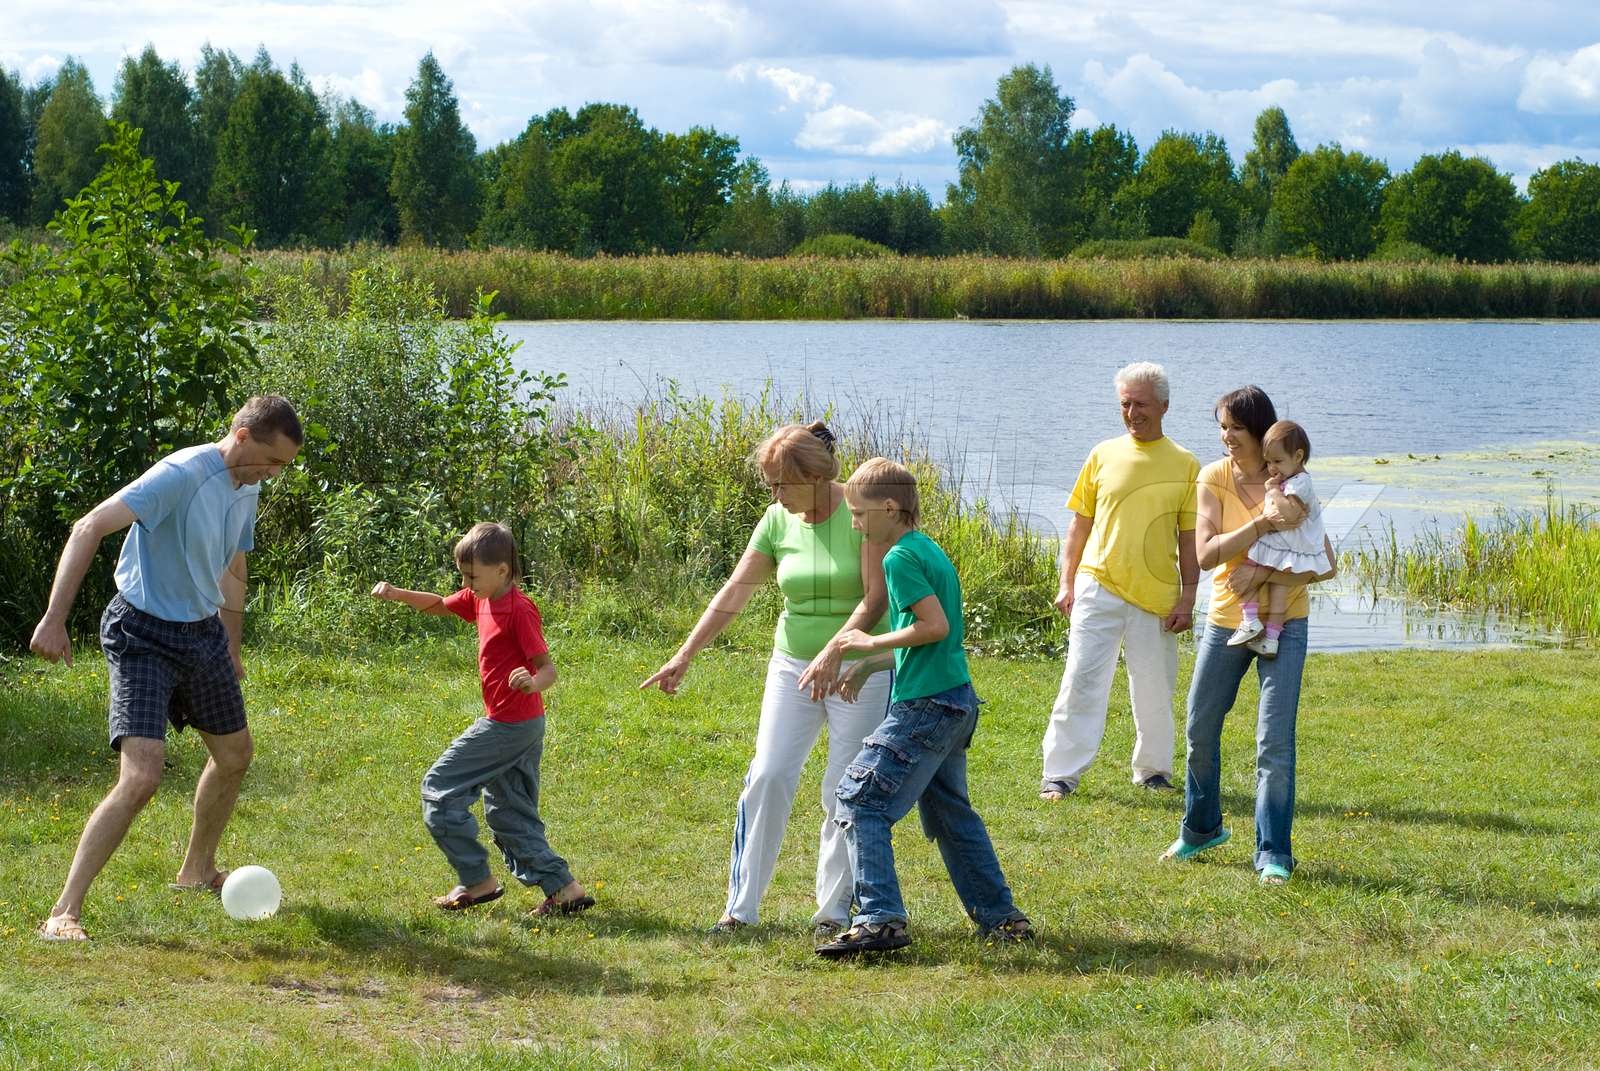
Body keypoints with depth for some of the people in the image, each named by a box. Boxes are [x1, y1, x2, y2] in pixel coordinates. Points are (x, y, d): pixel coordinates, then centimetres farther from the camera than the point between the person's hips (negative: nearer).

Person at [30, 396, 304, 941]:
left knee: (234, 755, 22)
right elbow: (88, 529, -30)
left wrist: (232, 646, 28)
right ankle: (63, 912, -14)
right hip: (144, 635, -9)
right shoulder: (182, 475, -23)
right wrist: (54, 620, -36)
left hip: (203, 632, 9)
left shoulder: (247, 488, 5)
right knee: (140, 778, -20)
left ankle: (197, 870, 45)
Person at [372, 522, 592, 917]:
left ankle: (477, 880, 2)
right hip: (523, 726, 10)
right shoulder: (481, 600, 7)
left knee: (440, 788, -2)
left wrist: (532, 684, -44)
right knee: (509, 814, 14)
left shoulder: (518, 610, -19)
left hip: (508, 727, -10)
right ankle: (563, 888, 9)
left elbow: (548, 668, -21)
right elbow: (440, 605, 23)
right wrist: (398, 595, 6)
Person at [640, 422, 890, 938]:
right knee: (768, 775, -5)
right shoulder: (778, 521, 0)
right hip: (793, 664, 4)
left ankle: (833, 910, 9)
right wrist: (684, 656, 0)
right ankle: (741, 906, 1)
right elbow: (733, 594, 3)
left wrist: (832, 654, -29)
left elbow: (877, 597, -19)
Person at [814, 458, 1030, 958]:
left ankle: (880, 919, -13)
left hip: (925, 708, -10)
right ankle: (1001, 917, 23)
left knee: (860, 799, -7)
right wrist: (869, 666, 21)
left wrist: (874, 643, -9)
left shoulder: (900, 558, -13)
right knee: (949, 813, 19)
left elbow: (936, 626, -21)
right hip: (956, 701, 10)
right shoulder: (929, 550, 16)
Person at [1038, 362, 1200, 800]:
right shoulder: (1104, 455, 5)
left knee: (1154, 689, 8)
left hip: (1156, 595, 0)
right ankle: (1060, 774, -1)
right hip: (1098, 587, 0)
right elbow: (1080, 522, 9)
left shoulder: (1184, 465, 2)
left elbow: (1189, 538, 4)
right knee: (1081, 681, -4)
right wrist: (1067, 582, 4)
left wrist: (1188, 597, -1)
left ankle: (1153, 768, 25)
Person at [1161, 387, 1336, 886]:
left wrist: (1261, 573, -22)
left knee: (1275, 742, -6)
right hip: (1226, 621, 3)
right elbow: (1206, 554, -15)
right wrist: (1262, 524, -27)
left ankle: (1273, 854, 4)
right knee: (1201, 732, 13)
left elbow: (1325, 565, -12)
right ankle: (1200, 830, 35)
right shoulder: (1214, 478, -4)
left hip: (1283, 625, -3)